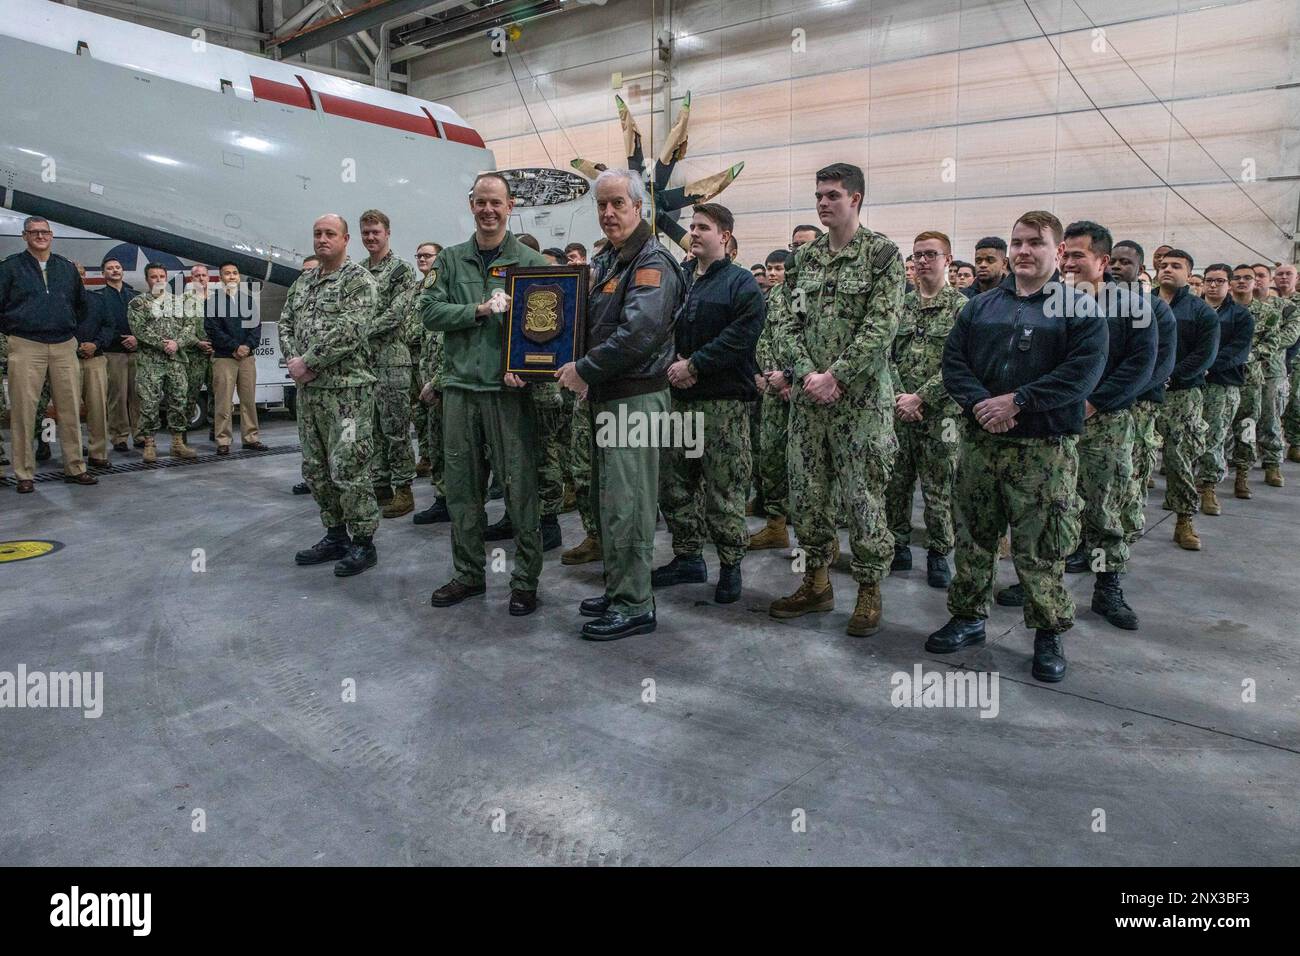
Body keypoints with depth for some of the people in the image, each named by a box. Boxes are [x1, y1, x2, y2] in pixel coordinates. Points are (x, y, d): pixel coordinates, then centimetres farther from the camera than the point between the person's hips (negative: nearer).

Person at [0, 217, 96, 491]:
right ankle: (24, 474, 4)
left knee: (70, 409, 3)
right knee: (23, 411, -2)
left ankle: (75, 468, 12)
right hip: (26, 347, -3)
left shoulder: (67, 268, 14)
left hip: (64, 347, 3)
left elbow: (83, 302, 25)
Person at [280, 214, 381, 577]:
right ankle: (335, 536, 25)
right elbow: (285, 323, 16)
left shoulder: (359, 279, -7)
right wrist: (293, 360, -3)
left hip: (346, 388, -8)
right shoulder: (303, 282, 17)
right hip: (308, 388, 8)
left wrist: (307, 362, -16)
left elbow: (349, 331, -19)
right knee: (316, 468, 12)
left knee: (349, 468, -6)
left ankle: (363, 543, 6)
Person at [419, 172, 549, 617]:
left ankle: (526, 578, 11)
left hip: (508, 389, -4)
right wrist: (479, 310, -12)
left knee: (520, 484, -1)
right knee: (461, 484, 10)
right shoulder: (450, 259, 12)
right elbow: (429, 310, 1)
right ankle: (468, 573, 24)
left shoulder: (530, 262, 2)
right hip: (460, 385, 4)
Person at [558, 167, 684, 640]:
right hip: (604, 396, 10)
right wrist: (580, 370, 6)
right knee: (606, 501, 15)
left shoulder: (652, 262, -12)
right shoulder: (604, 261, 18)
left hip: (635, 398, -10)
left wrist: (586, 370, -16)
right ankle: (618, 591, 27)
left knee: (625, 504, -7)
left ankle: (634, 606, 3)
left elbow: (638, 333, -24)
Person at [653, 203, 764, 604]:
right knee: (673, 482, 10)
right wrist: (672, 363, -6)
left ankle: (730, 566, 11)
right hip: (679, 396, 6)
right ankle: (687, 557, 24)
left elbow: (741, 336, -14)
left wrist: (694, 365, -16)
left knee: (724, 488, -2)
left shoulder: (741, 283, -2)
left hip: (724, 401, -6)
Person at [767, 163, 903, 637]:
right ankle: (816, 582, 25)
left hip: (861, 399, -5)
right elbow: (785, 321, 6)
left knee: (864, 496, 1)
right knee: (807, 492, 11)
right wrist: (806, 373, -9)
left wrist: (836, 376, -18)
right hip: (807, 398, 5)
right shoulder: (804, 258, 12)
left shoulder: (882, 254, -4)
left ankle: (869, 590, 14)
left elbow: (881, 326, -13)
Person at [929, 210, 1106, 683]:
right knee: (973, 536, 11)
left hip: (1046, 449, -4)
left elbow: (1084, 369, -12)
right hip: (980, 443, 4)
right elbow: (953, 360, 5)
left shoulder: (1079, 306, 1)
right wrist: (980, 403, -14)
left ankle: (1049, 634, 17)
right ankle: (968, 618, 27)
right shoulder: (980, 306, 13)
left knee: (1041, 547, 1)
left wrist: (1018, 401, -19)